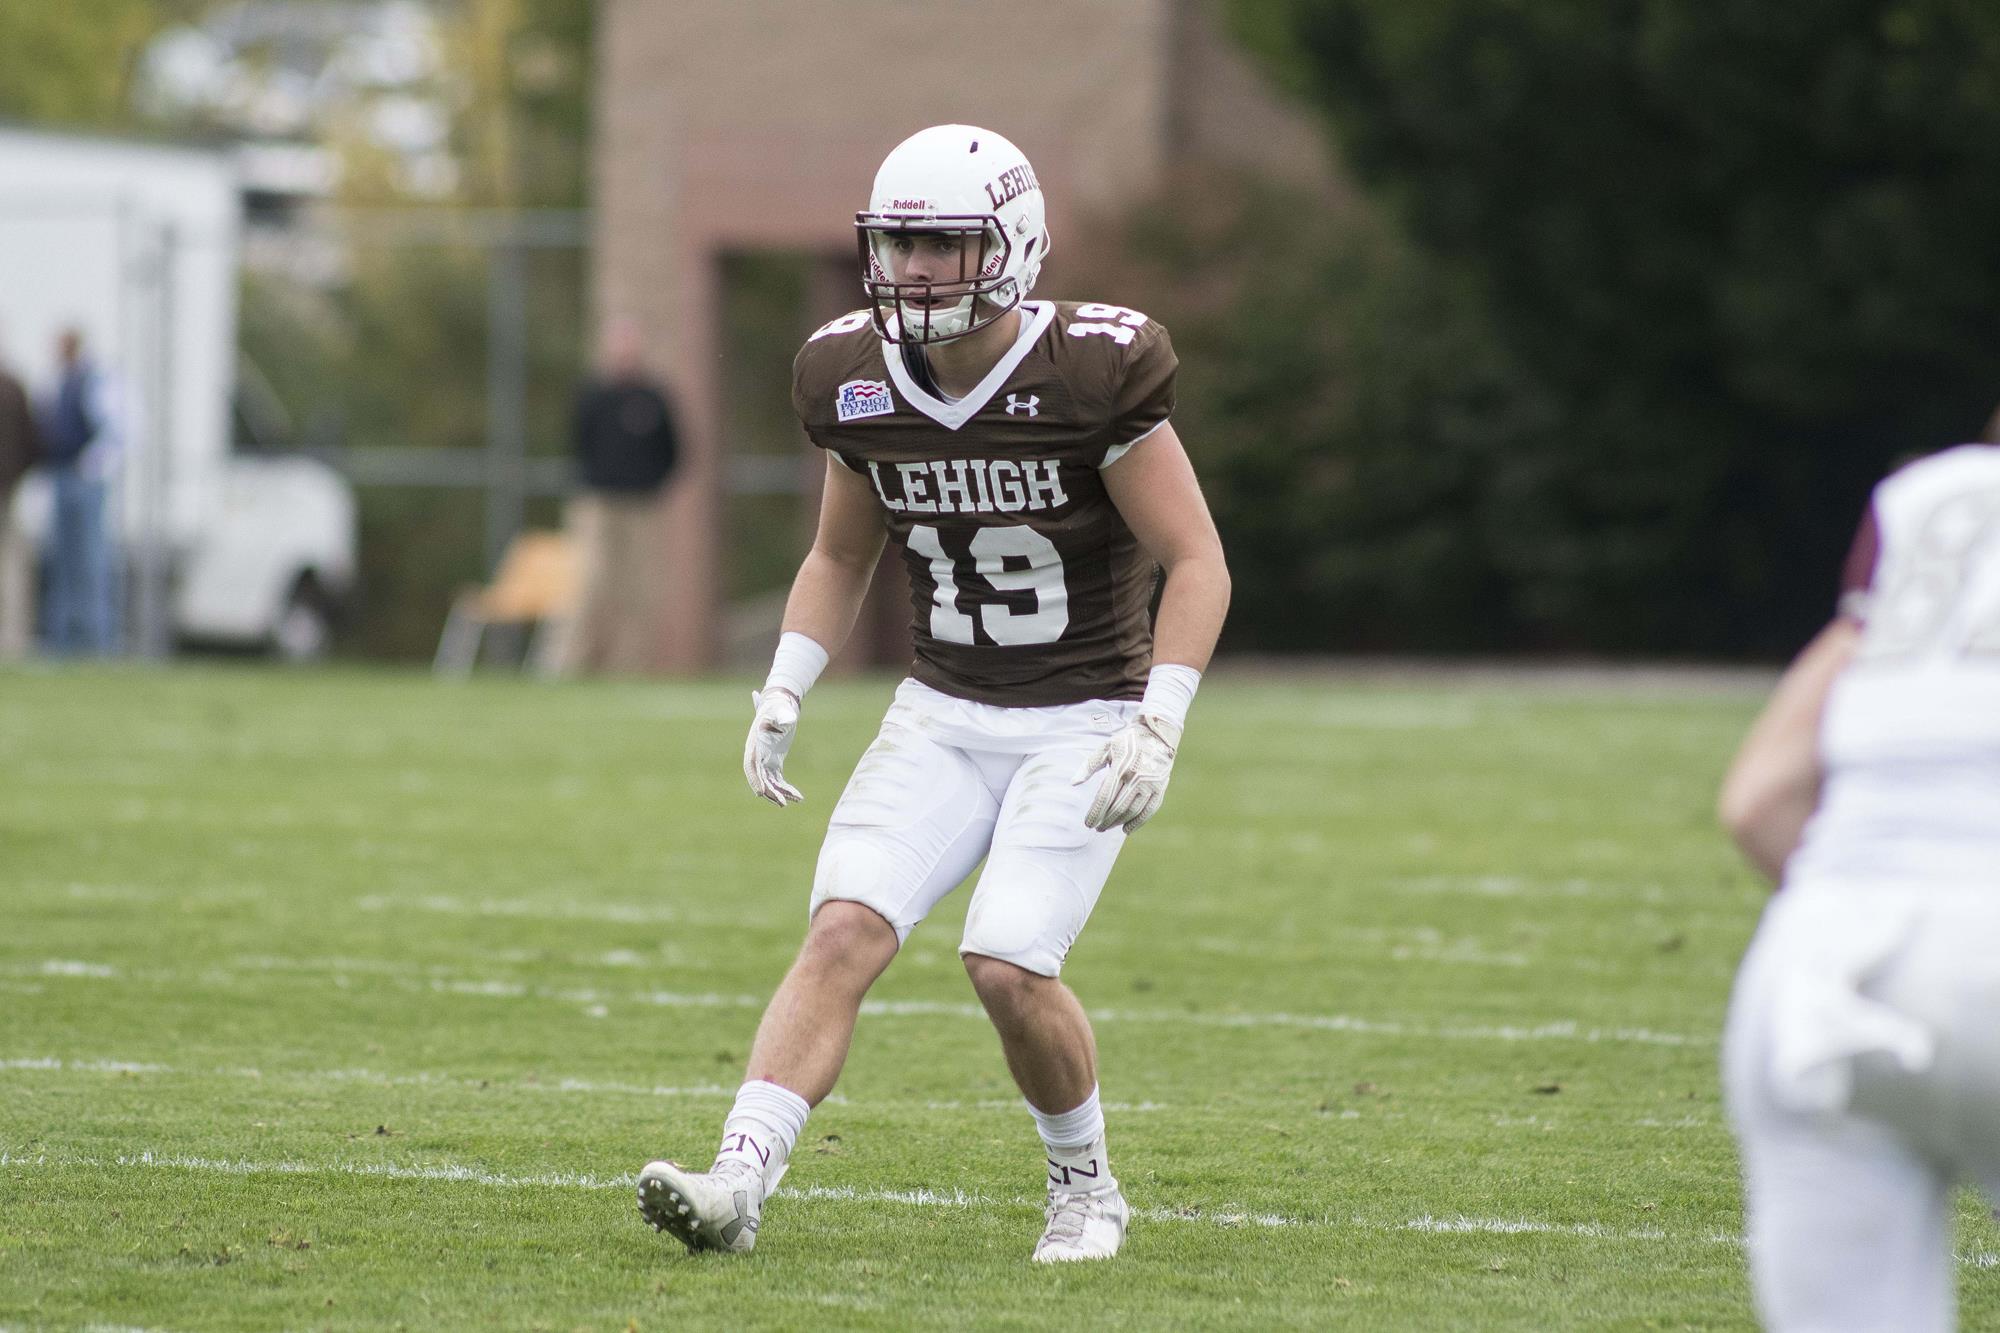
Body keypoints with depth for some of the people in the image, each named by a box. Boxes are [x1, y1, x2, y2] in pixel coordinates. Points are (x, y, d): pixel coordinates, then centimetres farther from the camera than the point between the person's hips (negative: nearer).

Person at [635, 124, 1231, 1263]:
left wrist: (1158, 729, -22)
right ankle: (737, 1185, -22)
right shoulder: (859, 379, -1)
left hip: (1081, 726, -5)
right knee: (846, 929, -15)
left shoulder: (1092, 375, -18)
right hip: (943, 718, 5)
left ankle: (1086, 1188, 7)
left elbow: (1196, 563, -13)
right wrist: (784, 692, 4)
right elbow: (841, 557, 16)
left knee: (1008, 965, -18)